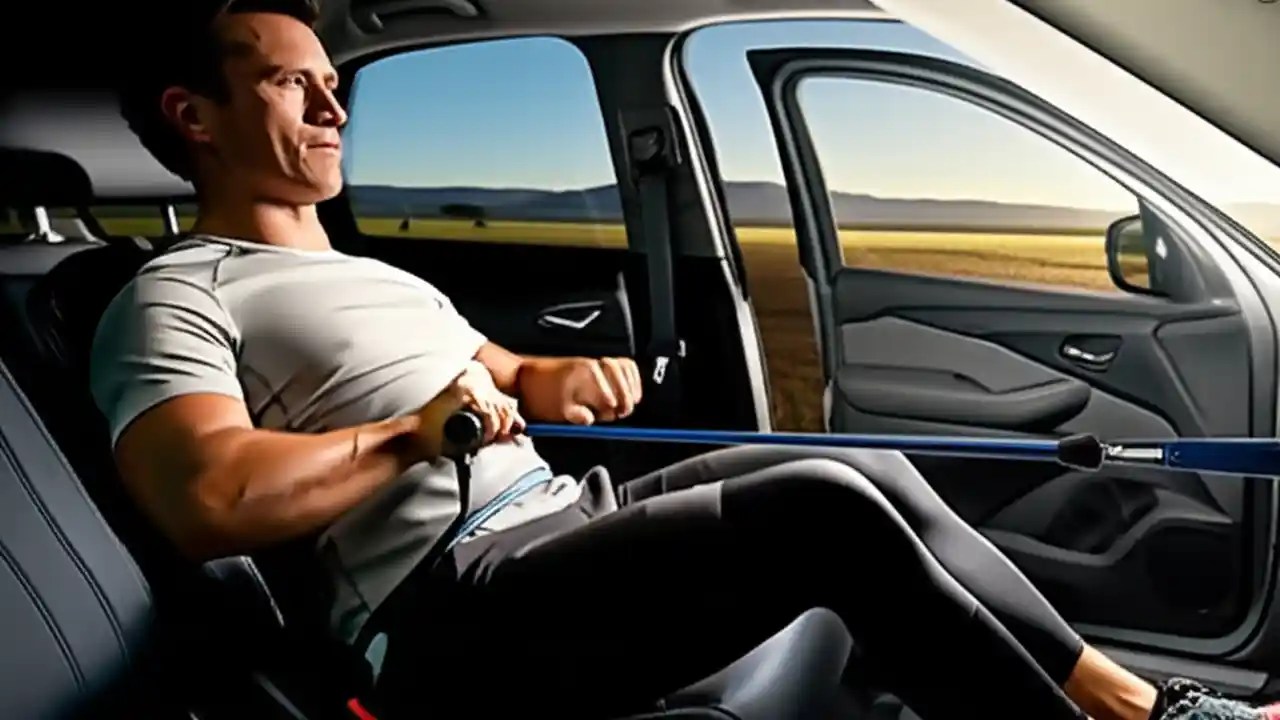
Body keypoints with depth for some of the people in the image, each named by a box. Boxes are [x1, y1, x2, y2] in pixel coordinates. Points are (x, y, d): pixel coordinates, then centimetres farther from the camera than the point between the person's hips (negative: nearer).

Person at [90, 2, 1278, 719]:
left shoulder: (379, 275, 27)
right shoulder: (176, 298, -1)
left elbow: (503, 383, 26)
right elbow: (204, 501, -19)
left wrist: (560, 379, 3)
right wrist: (418, 430, -12)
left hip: (566, 519, 9)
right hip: (456, 614, -8)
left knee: (869, 473, -1)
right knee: (829, 505, -22)